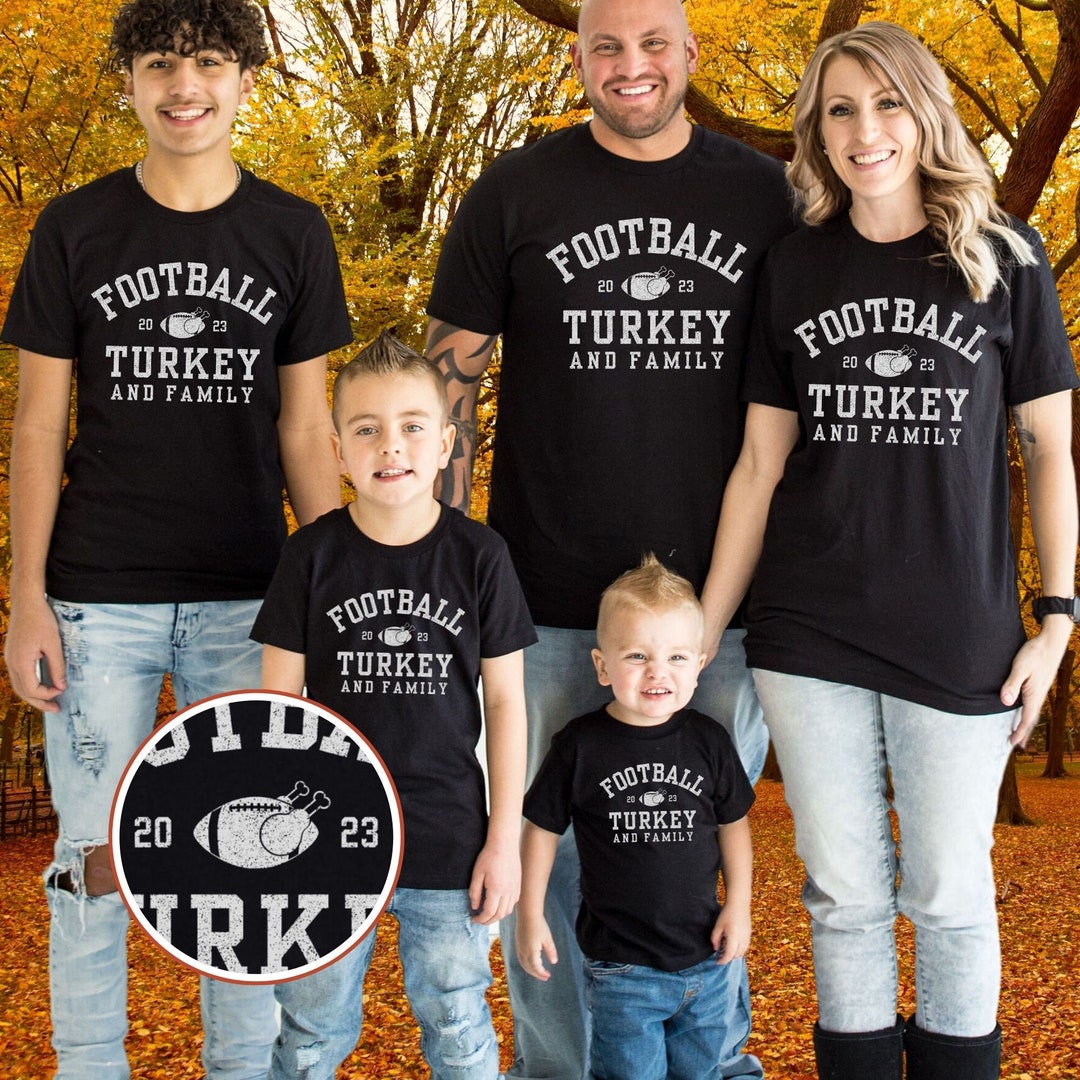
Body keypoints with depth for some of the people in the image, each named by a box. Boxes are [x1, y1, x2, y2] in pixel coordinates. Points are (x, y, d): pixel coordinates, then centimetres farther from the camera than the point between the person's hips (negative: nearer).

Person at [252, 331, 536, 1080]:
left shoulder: (479, 556, -4)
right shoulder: (314, 556, -3)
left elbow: (506, 701, 1)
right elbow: (279, 702, 1)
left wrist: (504, 837, 0)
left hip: (449, 843, 0)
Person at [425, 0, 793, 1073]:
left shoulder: (761, 193, 5)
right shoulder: (515, 193, 2)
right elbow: (450, 378, 3)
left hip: (722, 591, 1)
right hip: (551, 600, -1)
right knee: (549, 847, 9)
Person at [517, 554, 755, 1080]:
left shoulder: (708, 742, -2)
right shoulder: (580, 745, -9)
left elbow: (733, 823, 10)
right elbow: (542, 828, 0)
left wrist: (738, 904, 6)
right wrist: (531, 916, 0)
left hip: (704, 962, 3)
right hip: (620, 970, -3)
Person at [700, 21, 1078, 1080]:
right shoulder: (795, 268, 4)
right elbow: (761, 464, 5)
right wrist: (699, 633, 3)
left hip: (960, 642, -1)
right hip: (807, 640, 2)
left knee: (947, 897, 8)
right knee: (844, 895, 10)